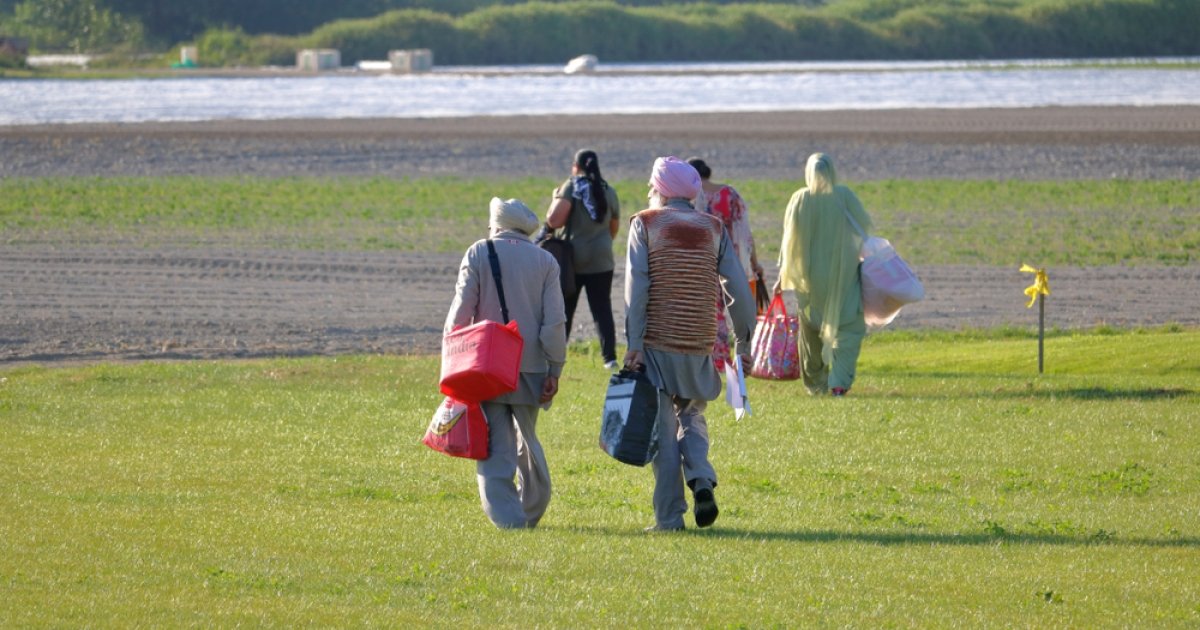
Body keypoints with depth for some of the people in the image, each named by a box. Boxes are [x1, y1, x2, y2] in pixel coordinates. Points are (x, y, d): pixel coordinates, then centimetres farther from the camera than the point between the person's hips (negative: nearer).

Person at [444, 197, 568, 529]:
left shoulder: (478, 254, -2)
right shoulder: (545, 260, 4)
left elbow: (460, 313, -5)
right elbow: (555, 321, 0)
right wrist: (554, 371, 3)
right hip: (530, 367, 3)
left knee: (495, 449, -2)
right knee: (527, 441, 18)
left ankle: (507, 517, -11)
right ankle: (532, 514, 24)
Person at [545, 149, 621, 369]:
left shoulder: (571, 187, -8)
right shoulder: (608, 192, 5)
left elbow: (554, 220, -19)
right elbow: (613, 228, 15)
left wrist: (555, 199, 0)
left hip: (571, 258, -3)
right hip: (601, 260, 3)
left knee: (563, 309, 6)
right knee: (602, 310, 6)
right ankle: (609, 357, -2)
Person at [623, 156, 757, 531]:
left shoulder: (645, 224, 0)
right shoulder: (713, 228, 9)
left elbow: (636, 287, -10)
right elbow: (738, 289, 4)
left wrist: (634, 343, -12)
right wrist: (744, 342, 10)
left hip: (657, 343, -3)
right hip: (699, 346, 3)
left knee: (662, 429, 1)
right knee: (692, 418, 19)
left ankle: (669, 517, -2)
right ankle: (702, 481, -7)